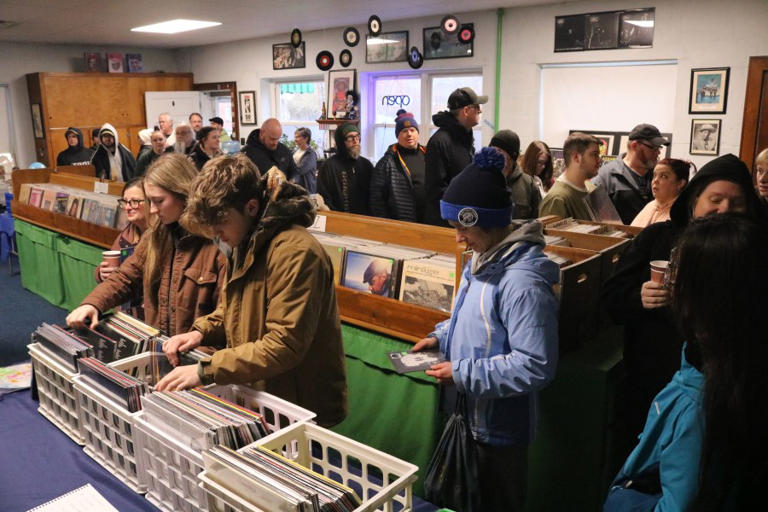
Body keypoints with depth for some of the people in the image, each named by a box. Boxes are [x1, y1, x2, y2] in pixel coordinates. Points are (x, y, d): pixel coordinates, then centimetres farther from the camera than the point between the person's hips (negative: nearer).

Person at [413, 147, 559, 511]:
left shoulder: (522, 282, -29)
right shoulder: (483, 258, 3)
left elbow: (536, 366, -31)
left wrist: (463, 374, -26)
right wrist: (443, 336, 1)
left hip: (500, 426, -9)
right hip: (472, 416, 9)